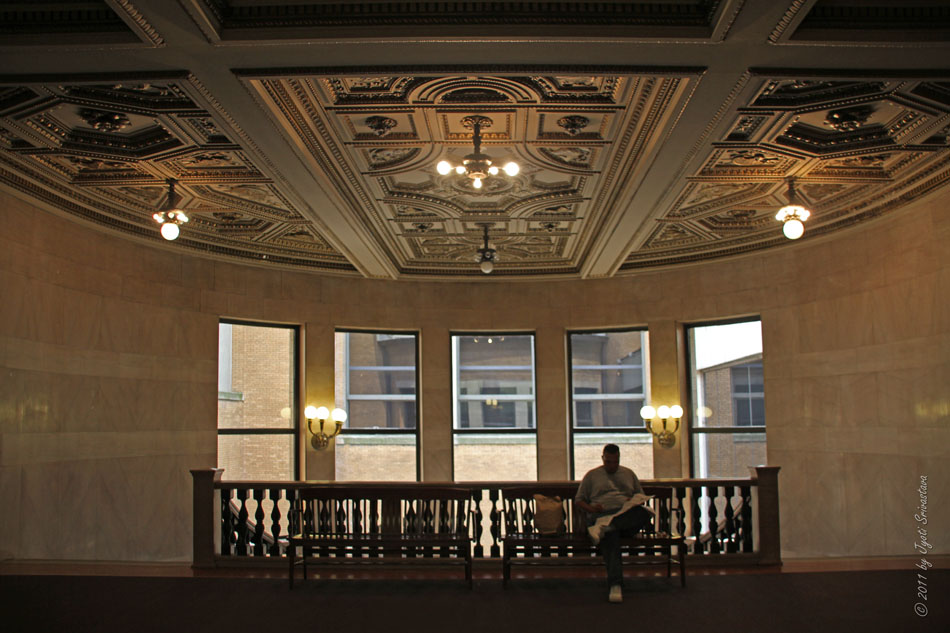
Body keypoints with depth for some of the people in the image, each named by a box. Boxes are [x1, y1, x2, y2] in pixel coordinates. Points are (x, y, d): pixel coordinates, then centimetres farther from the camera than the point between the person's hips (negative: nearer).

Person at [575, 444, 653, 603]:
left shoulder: (629, 473, 27)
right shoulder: (592, 475, 19)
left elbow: (641, 496, 27)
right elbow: (578, 500, 16)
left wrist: (634, 501, 2)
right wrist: (591, 508, -5)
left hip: (627, 515, 2)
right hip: (602, 514, -2)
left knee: (644, 513, -35)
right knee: (611, 536, -39)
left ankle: (604, 527, -46)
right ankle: (615, 585, -46)